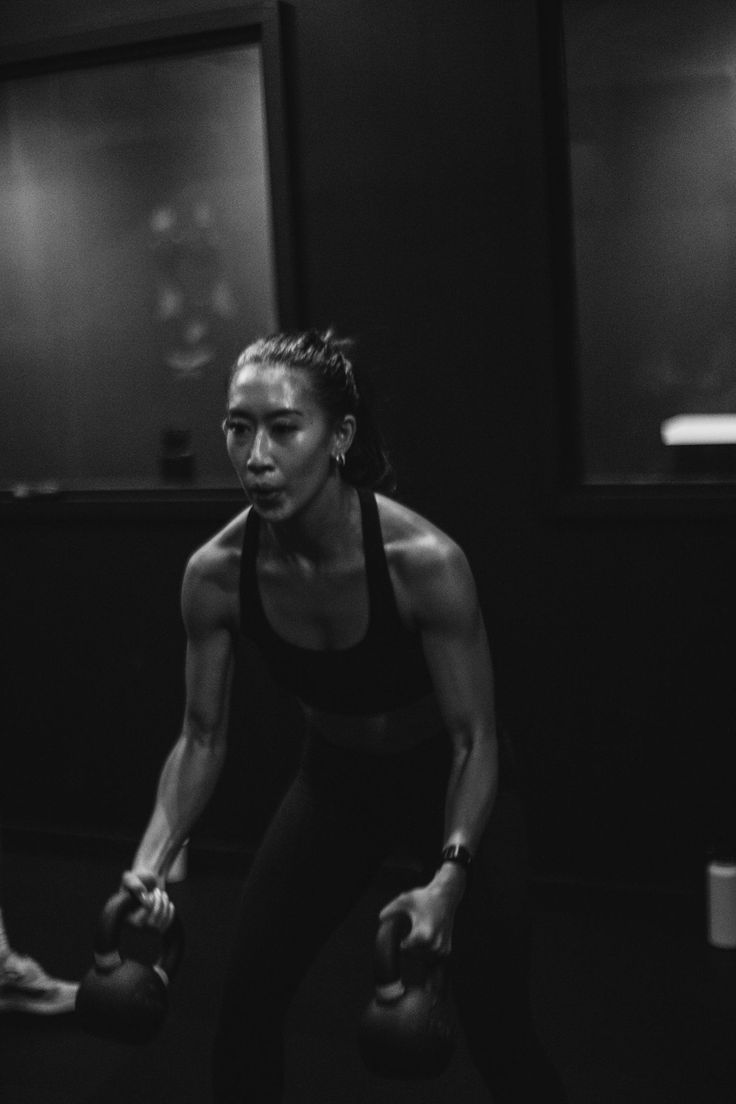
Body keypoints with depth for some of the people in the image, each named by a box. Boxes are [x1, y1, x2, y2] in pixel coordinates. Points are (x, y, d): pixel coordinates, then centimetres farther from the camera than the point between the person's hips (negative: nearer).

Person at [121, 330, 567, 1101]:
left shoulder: (424, 559, -32)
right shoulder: (216, 573, -21)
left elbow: (475, 738, -23)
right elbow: (202, 737, -9)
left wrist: (449, 875, -36)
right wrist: (150, 865, -21)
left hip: (446, 778, -3)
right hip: (335, 779, 4)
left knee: (497, 1031, -4)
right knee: (244, 1003, 3)